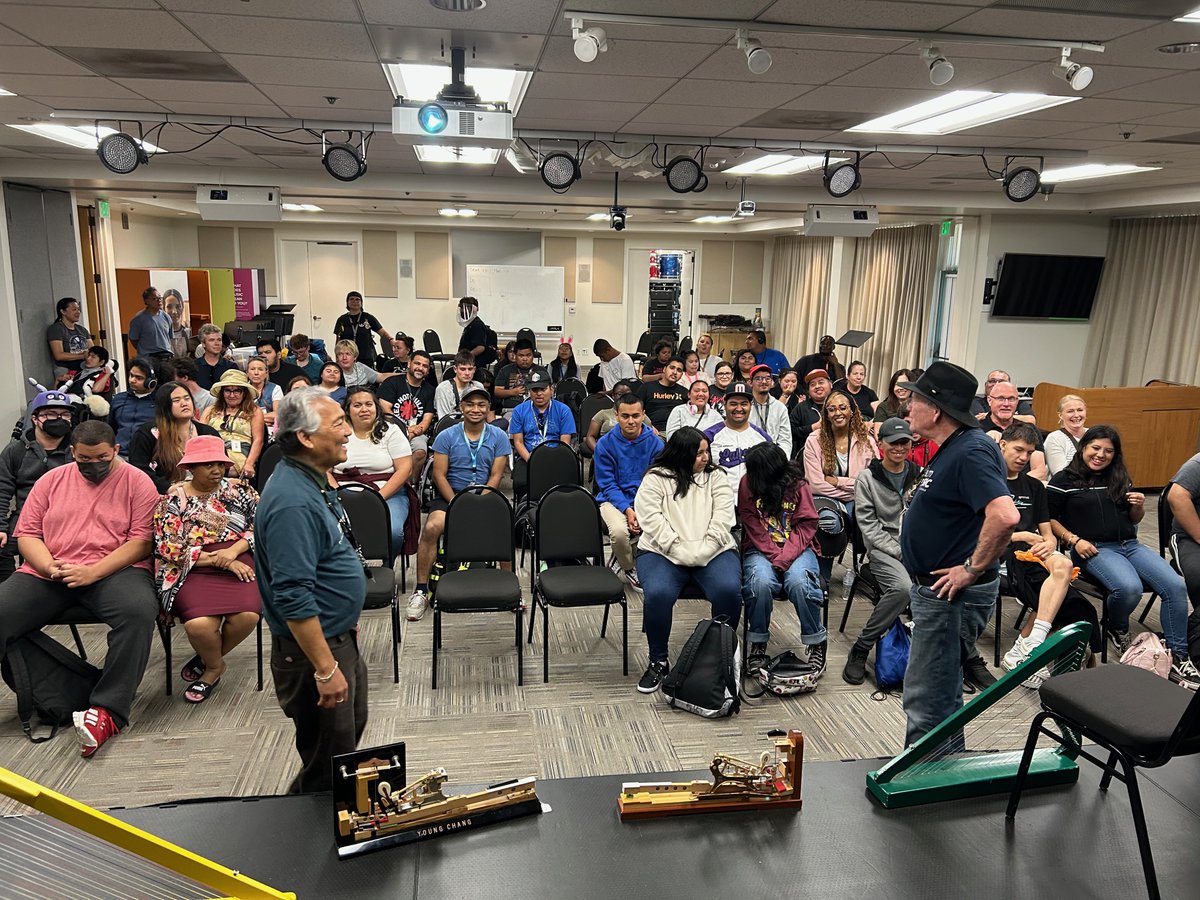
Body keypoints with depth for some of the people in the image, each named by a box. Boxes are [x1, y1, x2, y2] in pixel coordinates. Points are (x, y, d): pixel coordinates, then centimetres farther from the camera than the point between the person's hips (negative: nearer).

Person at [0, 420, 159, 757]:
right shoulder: (51, 480, 15)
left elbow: (142, 541, -6)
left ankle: (108, 710, -30)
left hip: (114, 571, -4)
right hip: (46, 573, 4)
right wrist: (51, 568, -10)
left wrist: (93, 571, -17)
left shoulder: (136, 481, 2)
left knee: (138, 611, -34)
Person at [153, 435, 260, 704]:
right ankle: (214, 666, 8)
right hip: (194, 570, -1)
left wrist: (233, 551, -13)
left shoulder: (238, 489, 13)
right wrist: (218, 560, -11)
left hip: (239, 561, 2)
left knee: (246, 616, -28)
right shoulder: (173, 499, 6)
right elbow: (171, 549, -3)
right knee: (199, 624, -30)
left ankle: (210, 662, 8)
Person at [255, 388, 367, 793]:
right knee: (328, 768, 5)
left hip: (339, 637, 11)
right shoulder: (292, 502, -28)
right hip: (313, 648, -11)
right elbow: (294, 598, -30)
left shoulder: (313, 479, 5)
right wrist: (325, 669, -26)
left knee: (352, 729, 27)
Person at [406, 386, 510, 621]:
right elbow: (439, 474, -2)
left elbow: (496, 476, 1)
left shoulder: (499, 437, 6)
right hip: (450, 495, 0)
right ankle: (421, 591, -16)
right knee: (432, 527, -29)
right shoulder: (446, 436, 4)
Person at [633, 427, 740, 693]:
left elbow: (722, 519, 1)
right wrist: (682, 553, -17)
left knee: (729, 590, -27)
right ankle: (658, 661, -7)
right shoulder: (655, 479, 4)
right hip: (663, 552, -2)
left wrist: (700, 554, -13)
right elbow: (652, 521, -7)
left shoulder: (715, 477, 12)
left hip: (713, 552, 2)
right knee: (658, 594, -31)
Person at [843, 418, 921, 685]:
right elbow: (868, 524, -4)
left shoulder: (922, 476, 12)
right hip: (882, 547, -3)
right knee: (903, 586, -33)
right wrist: (899, 551, -14)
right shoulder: (867, 478, 2)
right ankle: (860, 650, -18)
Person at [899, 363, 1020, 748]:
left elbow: (1004, 515, -35)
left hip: (952, 593, -11)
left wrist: (972, 568, -25)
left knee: (926, 699, -2)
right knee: (942, 688, 24)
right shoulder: (953, 447, 9)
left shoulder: (971, 452, -23)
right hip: (936, 589, 11)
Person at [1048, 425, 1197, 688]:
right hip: (1094, 549, -6)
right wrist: (1074, 540, -13)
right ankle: (1117, 630, 2)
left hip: (1130, 544, 6)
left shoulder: (1120, 479, 17)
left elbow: (1134, 520, 24)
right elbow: (1048, 518, -2)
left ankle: (1177, 658, -8)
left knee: (1176, 586, -18)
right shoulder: (1064, 480, 0)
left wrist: (1139, 506, 1)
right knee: (1129, 587, -33)